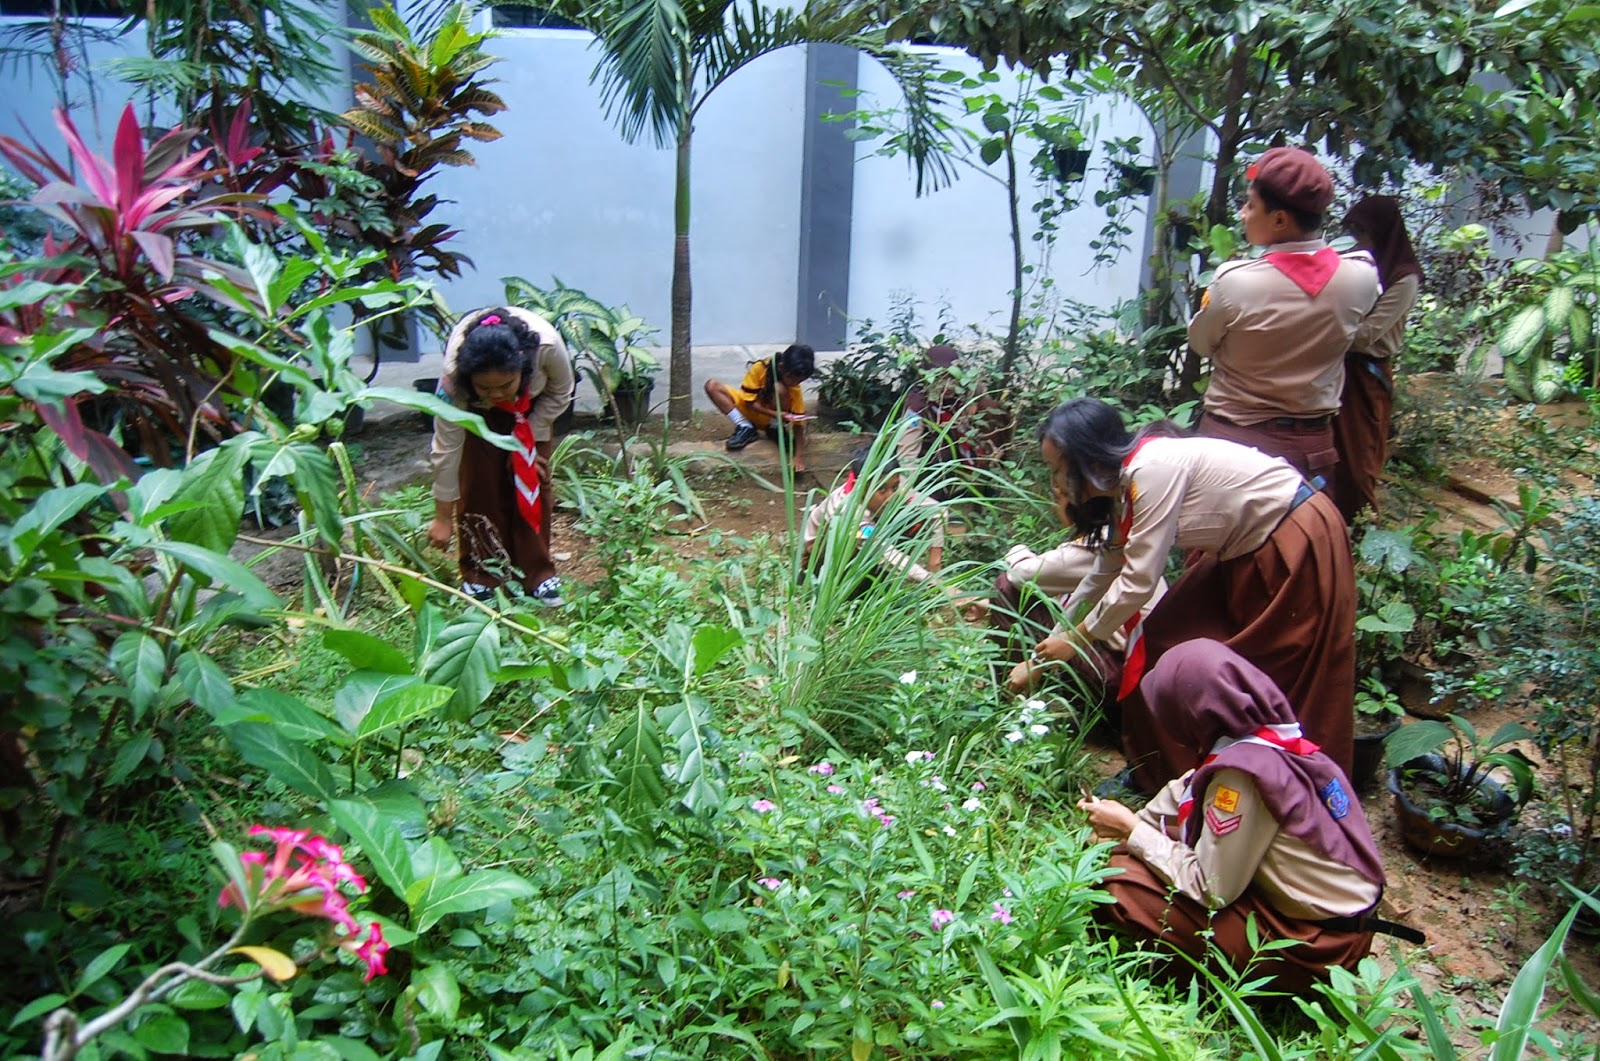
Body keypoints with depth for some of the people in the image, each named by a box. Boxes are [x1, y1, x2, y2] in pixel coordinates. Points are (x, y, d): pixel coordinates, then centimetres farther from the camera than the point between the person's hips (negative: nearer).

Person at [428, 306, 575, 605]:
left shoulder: (547, 345, -42)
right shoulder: (454, 378, -41)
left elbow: (560, 393, -18)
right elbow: (446, 448, -31)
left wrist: (530, 439, -18)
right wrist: (443, 518, -24)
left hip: (532, 402, 1)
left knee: (532, 478, -5)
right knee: (479, 479, -10)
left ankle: (536, 573, 5)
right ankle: (481, 572, 5)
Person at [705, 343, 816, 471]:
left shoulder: (794, 390, -26)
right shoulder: (760, 368, -28)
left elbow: (798, 424, -25)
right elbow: (750, 401, -21)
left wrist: (799, 456, -36)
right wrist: (775, 414, -37)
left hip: (770, 420, -1)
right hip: (750, 409, 2)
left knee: (780, 389, -35)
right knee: (712, 386, -21)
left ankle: (775, 430, -9)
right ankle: (745, 428, -16)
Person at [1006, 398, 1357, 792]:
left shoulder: (1153, 470, -27)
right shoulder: (1122, 486, 2)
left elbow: (1138, 581, -26)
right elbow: (1103, 576, 10)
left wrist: (1076, 638, -12)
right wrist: (1041, 658, 12)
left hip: (1298, 542, -9)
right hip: (1242, 552, 9)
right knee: (1164, 642, 5)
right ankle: (1159, 774, 18)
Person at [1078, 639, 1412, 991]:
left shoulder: (1241, 772, -27)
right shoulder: (1271, 734, -2)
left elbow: (1209, 890, -20)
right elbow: (1184, 792, 13)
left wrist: (1132, 830, -11)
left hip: (1312, 947, -9)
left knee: (1123, 879, -18)